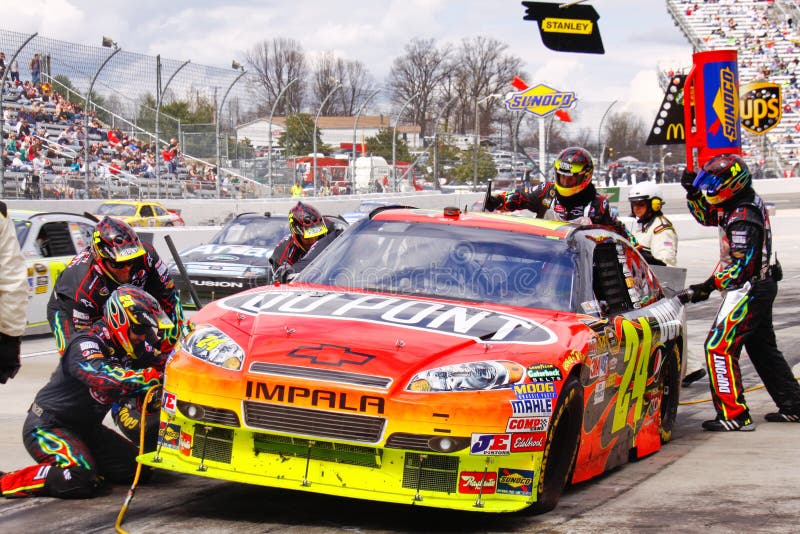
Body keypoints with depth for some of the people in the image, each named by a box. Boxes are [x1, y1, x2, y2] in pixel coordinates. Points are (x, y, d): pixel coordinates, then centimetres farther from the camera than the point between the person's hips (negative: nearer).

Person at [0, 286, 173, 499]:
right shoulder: (85, 345, -25)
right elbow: (106, 379, -42)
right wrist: (156, 376, -43)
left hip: (85, 426, 9)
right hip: (47, 425, -9)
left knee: (135, 469, -3)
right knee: (81, 482, -31)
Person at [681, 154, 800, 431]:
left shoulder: (743, 218, -24)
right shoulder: (741, 203, 6)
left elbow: (740, 267, -27)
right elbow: (705, 215, 21)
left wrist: (708, 286, -26)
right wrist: (692, 193, 6)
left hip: (749, 290, -10)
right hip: (763, 285, 10)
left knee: (719, 347, -11)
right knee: (763, 347, 20)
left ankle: (734, 414, -12)